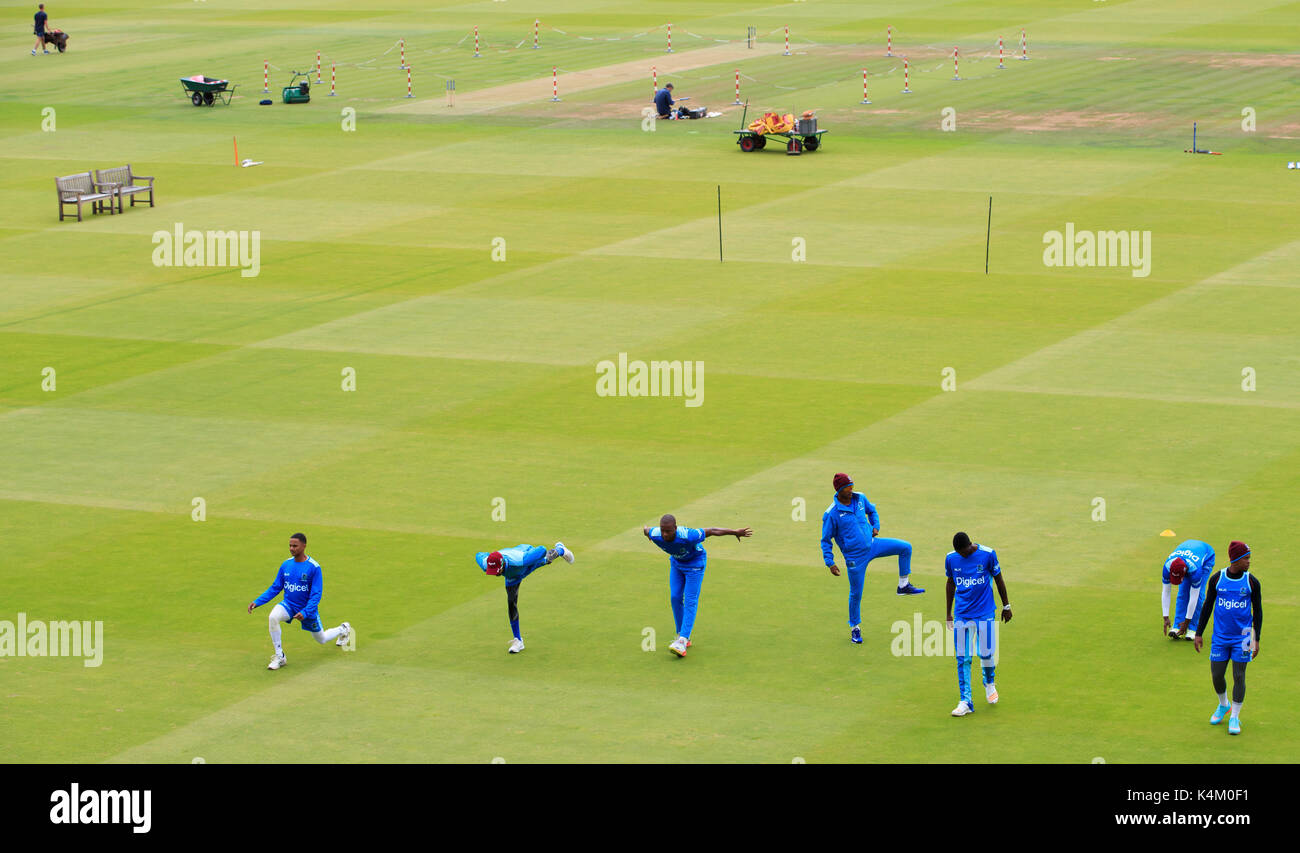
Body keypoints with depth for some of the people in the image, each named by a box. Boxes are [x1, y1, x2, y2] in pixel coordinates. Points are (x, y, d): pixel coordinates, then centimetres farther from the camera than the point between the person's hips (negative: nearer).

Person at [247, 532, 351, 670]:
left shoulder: (314, 567, -19)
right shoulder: (286, 565, -4)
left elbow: (316, 594, -18)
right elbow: (275, 588, 3)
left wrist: (305, 613, -30)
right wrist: (257, 602, -7)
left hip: (308, 608, -3)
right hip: (289, 605, 3)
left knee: (321, 640, 14)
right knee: (273, 617, -30)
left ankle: (343, 629, 49)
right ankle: (279, 656, -19)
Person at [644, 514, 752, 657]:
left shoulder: (687, 536, -42)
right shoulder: (655, 534, -28)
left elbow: (711, 531, -29)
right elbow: (648, 530, -1)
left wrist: (735, 532, -18)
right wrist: (646, 530, 25)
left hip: (695, 563, -5)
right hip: (676, 563, 5)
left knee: (690, 601, -10)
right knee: (675, 598, -1)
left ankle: (682, 641, -18)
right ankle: (682, 635, 12)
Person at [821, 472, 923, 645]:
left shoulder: (860, 498, -2)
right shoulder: (831, 514, -18)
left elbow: (871, 510, 21)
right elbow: (826, 540, -10)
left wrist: (876, 526, 4)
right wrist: (830, 563, -15)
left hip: (872, 544, 5)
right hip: (855, 557, -5)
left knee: (905, 547, -8)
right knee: (856, 593, 3)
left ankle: (904, 585, 5)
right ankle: (855, 628, 24)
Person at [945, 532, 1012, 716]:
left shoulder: (988, 555, -10)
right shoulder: (950, 558, -2)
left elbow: (998, 579, 3)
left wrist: (1006, 606, 10)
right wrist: (949, 613, 18)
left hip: (985, 613, -2)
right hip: (962, 615, 2)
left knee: (986, 654, -3)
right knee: (963, 659, -3)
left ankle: (989, 683, 30)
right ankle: (965, 702, 1)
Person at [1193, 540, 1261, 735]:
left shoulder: (1252, 582, -5)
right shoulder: (1216, 579, -3)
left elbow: (1258, 611, 3)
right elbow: (1208, 606, 7)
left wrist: (1256, 640, -1)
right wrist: (1198, 634, 6)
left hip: (1242, 637, -1)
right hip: (1220, 637, 1)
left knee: (1239, 677, -2)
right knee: (1216, 676, 5)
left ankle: (1235, 717, 10)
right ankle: (1223, 705, 34)